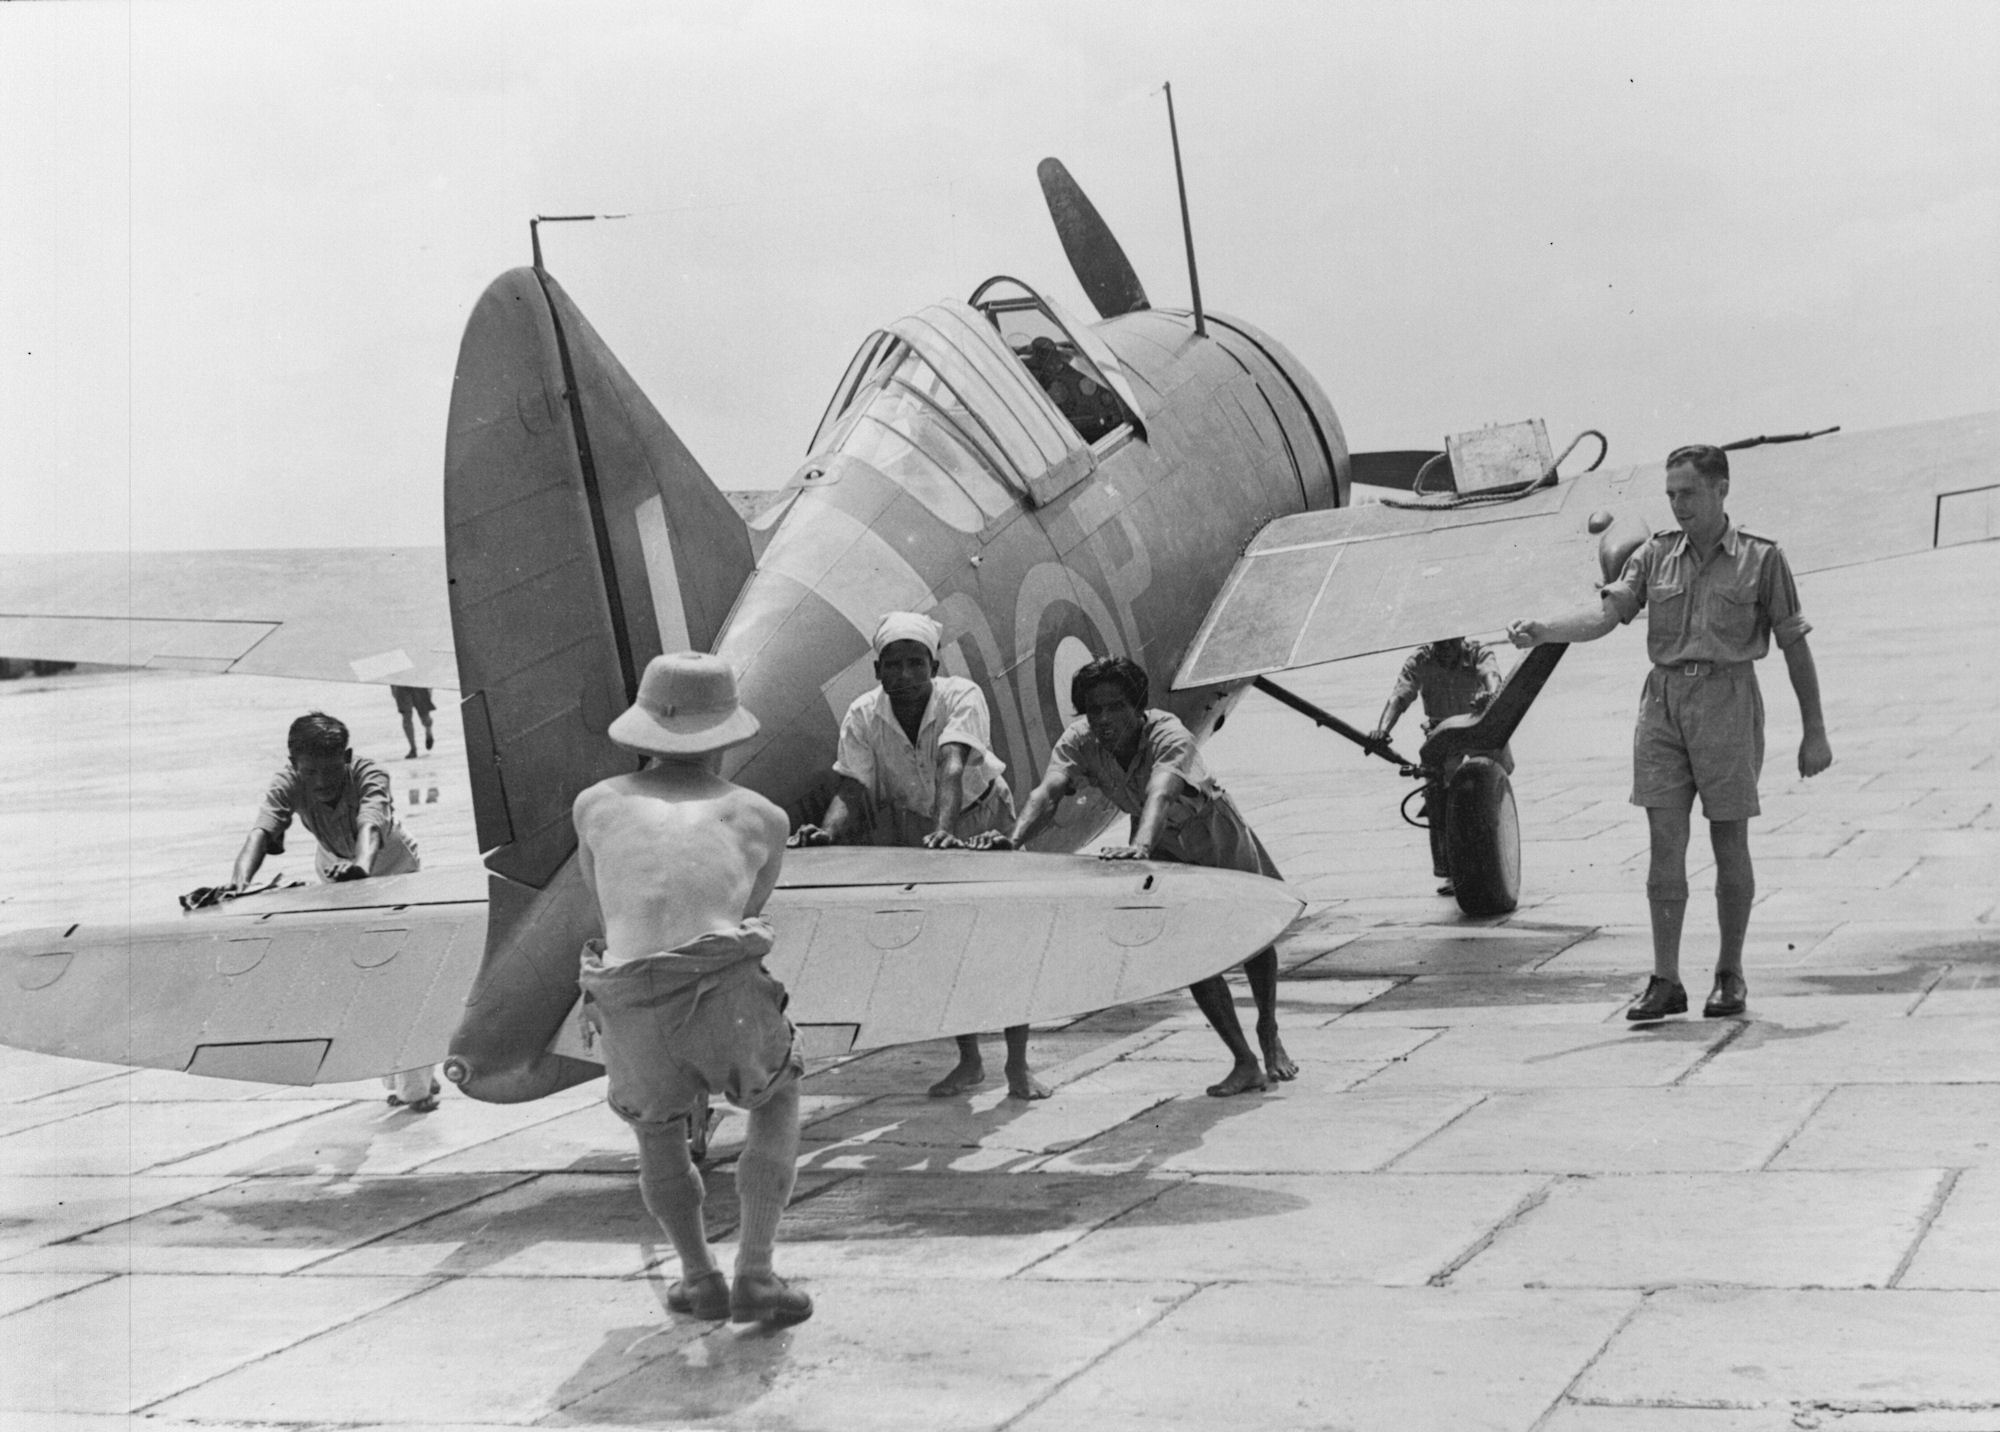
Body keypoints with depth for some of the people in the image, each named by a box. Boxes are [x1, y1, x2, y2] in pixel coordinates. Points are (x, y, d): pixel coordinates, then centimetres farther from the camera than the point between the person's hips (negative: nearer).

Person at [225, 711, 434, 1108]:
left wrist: (361, 864, -81)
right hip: (336, 876, 4)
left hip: (393, 871, -4)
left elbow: (370, 826, -58)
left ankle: (417, 1086, 1)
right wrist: (240, 880, -68)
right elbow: (261, 832, -47)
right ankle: (398, 1081, 27)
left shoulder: (369, 776, -38)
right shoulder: (286, 784, -31)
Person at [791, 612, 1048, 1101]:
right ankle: (968, 1062, 14)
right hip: (912, 820, 3)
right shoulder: (863, 715, -21)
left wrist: (943, 830, -61)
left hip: (980, 814, -3)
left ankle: (1018, 1065, -1)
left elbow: (952, 767, -45)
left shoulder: (962, 697, -30)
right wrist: (828, 831, -48)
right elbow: (852, 789, -26)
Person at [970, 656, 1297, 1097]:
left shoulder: (1170, 737, -38)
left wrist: (1140, 847, -76)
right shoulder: (1078, 741, -26)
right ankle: (1245, 1063, 2)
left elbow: (1160, 795, -56)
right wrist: (1012, 840, -59)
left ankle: (1269, 1035, 38)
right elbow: (1048, 792, -39)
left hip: (1212, 831, -3)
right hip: (1162, 846, 3)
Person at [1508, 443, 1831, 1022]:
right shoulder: (1655, 555, 9)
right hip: (1663, 699, 3)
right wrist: (1542, 631, -20)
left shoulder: (1762, 558, 2)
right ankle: (1665, 981, 0)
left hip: (1727, 699, -3)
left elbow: (1795, 646, 4)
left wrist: (1814, 732, 3)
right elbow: (1605, 614, -1)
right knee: (1665, 846, -2)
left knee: (1730, 847, 4)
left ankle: (1730, 974, 18)